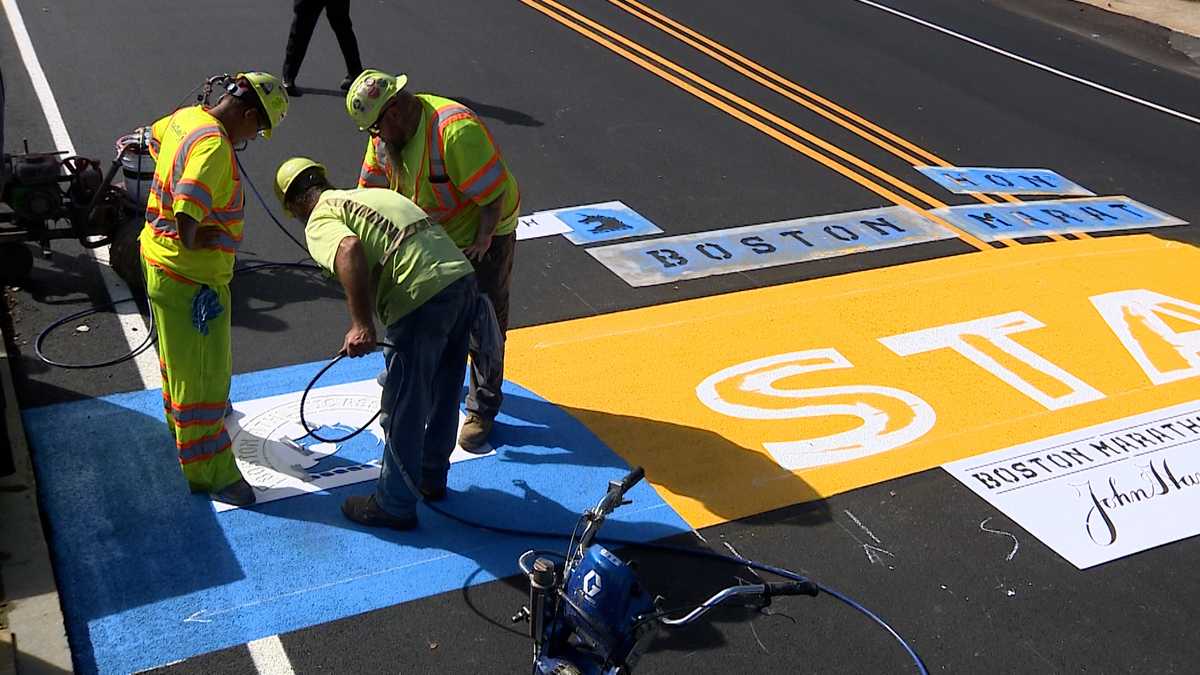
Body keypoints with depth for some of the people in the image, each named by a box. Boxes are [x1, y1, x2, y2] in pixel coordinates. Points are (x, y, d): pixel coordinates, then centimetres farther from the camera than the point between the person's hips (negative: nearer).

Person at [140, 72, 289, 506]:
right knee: (202, 373, 0)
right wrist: (190, 238, -18)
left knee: (180, 356, 30)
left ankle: (184, 422, 54)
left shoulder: (185, 117, 2)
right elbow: (188, 207, -39)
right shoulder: (214, 146, -28)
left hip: (159, 256, 10)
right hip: (191, 277, -10)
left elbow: (155, 138, 25)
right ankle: (210, 473, 11)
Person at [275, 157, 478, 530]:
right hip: (463, 277, 8)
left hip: (422, 299, -8)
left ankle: (395, 506, 24)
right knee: (443, 397, 25)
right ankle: (431, 478, 44)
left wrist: (361, 325, -22)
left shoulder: (320, 221, 2)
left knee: (403, 412, 9)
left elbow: (350, 250, -21)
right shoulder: (374, 194, 27)